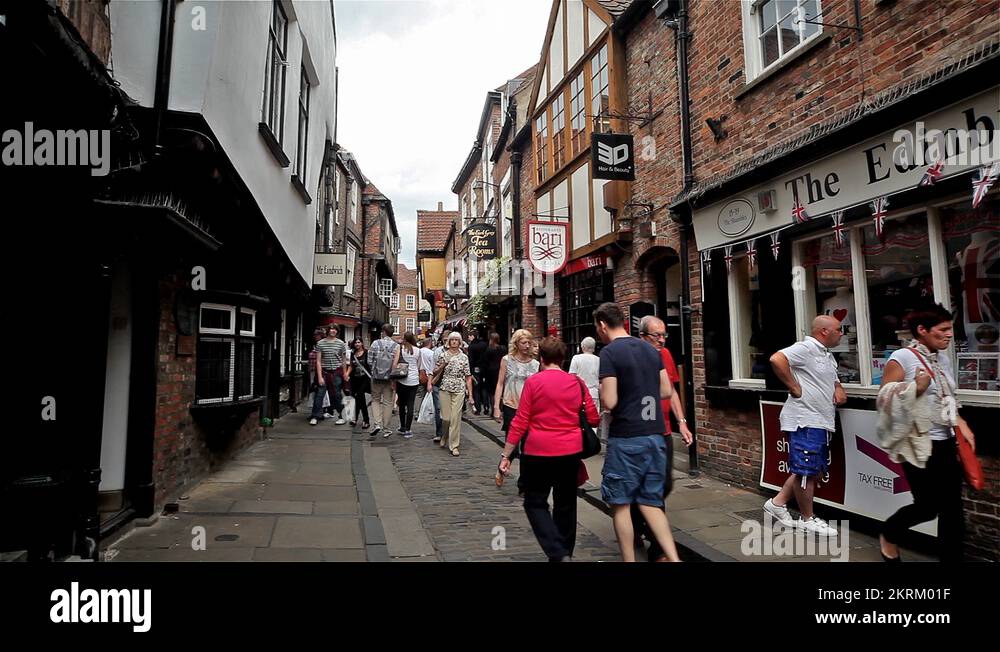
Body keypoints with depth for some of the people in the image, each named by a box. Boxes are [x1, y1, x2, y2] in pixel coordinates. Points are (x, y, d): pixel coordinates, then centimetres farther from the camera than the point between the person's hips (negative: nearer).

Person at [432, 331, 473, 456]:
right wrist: (443, 364, -8)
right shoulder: (443, 355, 6)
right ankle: (445, 438, 30)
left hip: (459, 390, -1)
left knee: (455, 417, -6)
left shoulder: (464, 357, 5)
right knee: (446, 417, 1)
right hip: (445, 389, 1)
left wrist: (470, 394, 0)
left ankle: (454, 445, 4)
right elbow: (435, 372, 10)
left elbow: (468, 377, 5)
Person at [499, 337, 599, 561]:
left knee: (535, 503, 11)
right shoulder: (577, 382, 1)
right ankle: (565, 553, 29)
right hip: (571, 452, 4)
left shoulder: (533, 381, -7)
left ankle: (558, 554, -4)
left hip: (539, 452, -3)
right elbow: (594, 419, 4)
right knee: (565, 505, 18)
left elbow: (520, 422, -9)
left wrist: (506, 455, -3)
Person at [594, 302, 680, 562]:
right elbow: (666, 391, 14)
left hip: (626, 438, -7)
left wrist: (601, 391, 4)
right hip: (655, 435, 7)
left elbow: (609, 402, -17)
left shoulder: (609, 352, -12)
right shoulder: (650, 349, 9)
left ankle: (629, 560, 16)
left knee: (621, 503, 8)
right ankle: (674, 558, 8)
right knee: (650, 502, 15)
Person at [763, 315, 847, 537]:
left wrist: (839, 388, 8)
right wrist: (794, 387, -21)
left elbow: (833, 379, 32)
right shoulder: (806, 348, -12)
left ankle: (778, 503, 25)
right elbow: (777, 359, -28)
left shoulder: (828, 355, 20)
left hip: (821, 422, 10)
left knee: (814, 471, 15)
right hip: (805, 421, -10)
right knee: (807, 472, 0)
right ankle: (808, 519, 14)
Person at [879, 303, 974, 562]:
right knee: (928, 506, 2)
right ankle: (889, 535, 28)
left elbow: (947, 401, 20)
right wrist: (916, 388, -23)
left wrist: (961, 424, 5)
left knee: (952, 509, 8)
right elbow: (884, 403, -13)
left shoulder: (943, 358, 9)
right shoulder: (901, 358, -13)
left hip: (946, 443, 7)